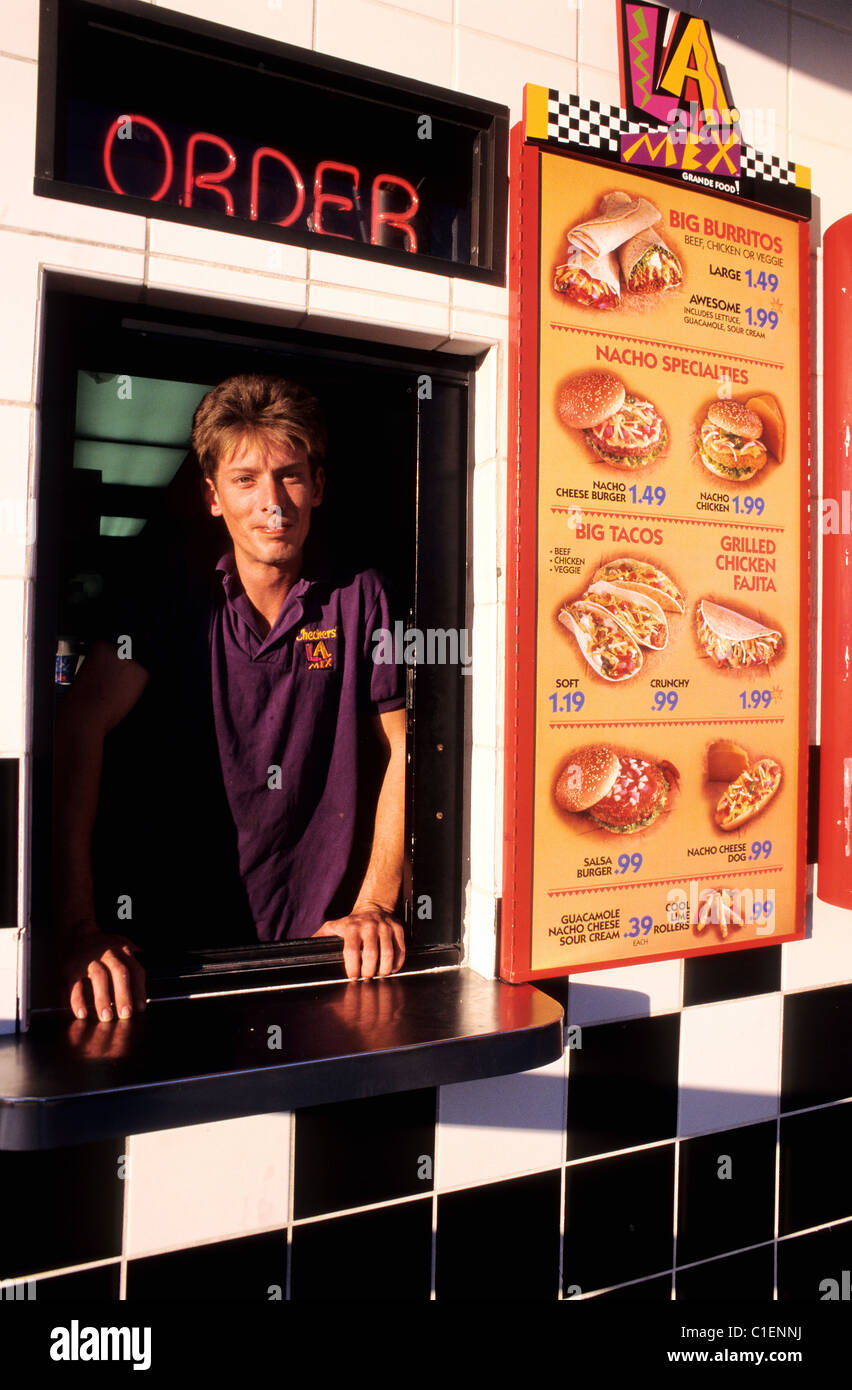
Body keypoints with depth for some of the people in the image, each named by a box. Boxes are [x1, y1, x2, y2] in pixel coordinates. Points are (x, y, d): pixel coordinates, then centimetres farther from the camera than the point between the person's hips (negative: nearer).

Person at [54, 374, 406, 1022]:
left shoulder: (360, 597, 2)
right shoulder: (173, 604, 0)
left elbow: (402, 747, 5)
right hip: (191, 932, 0)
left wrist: (375, 904, -7)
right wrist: (80, 926, -24)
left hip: (325, 936, 0)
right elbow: (81, 725, -12)